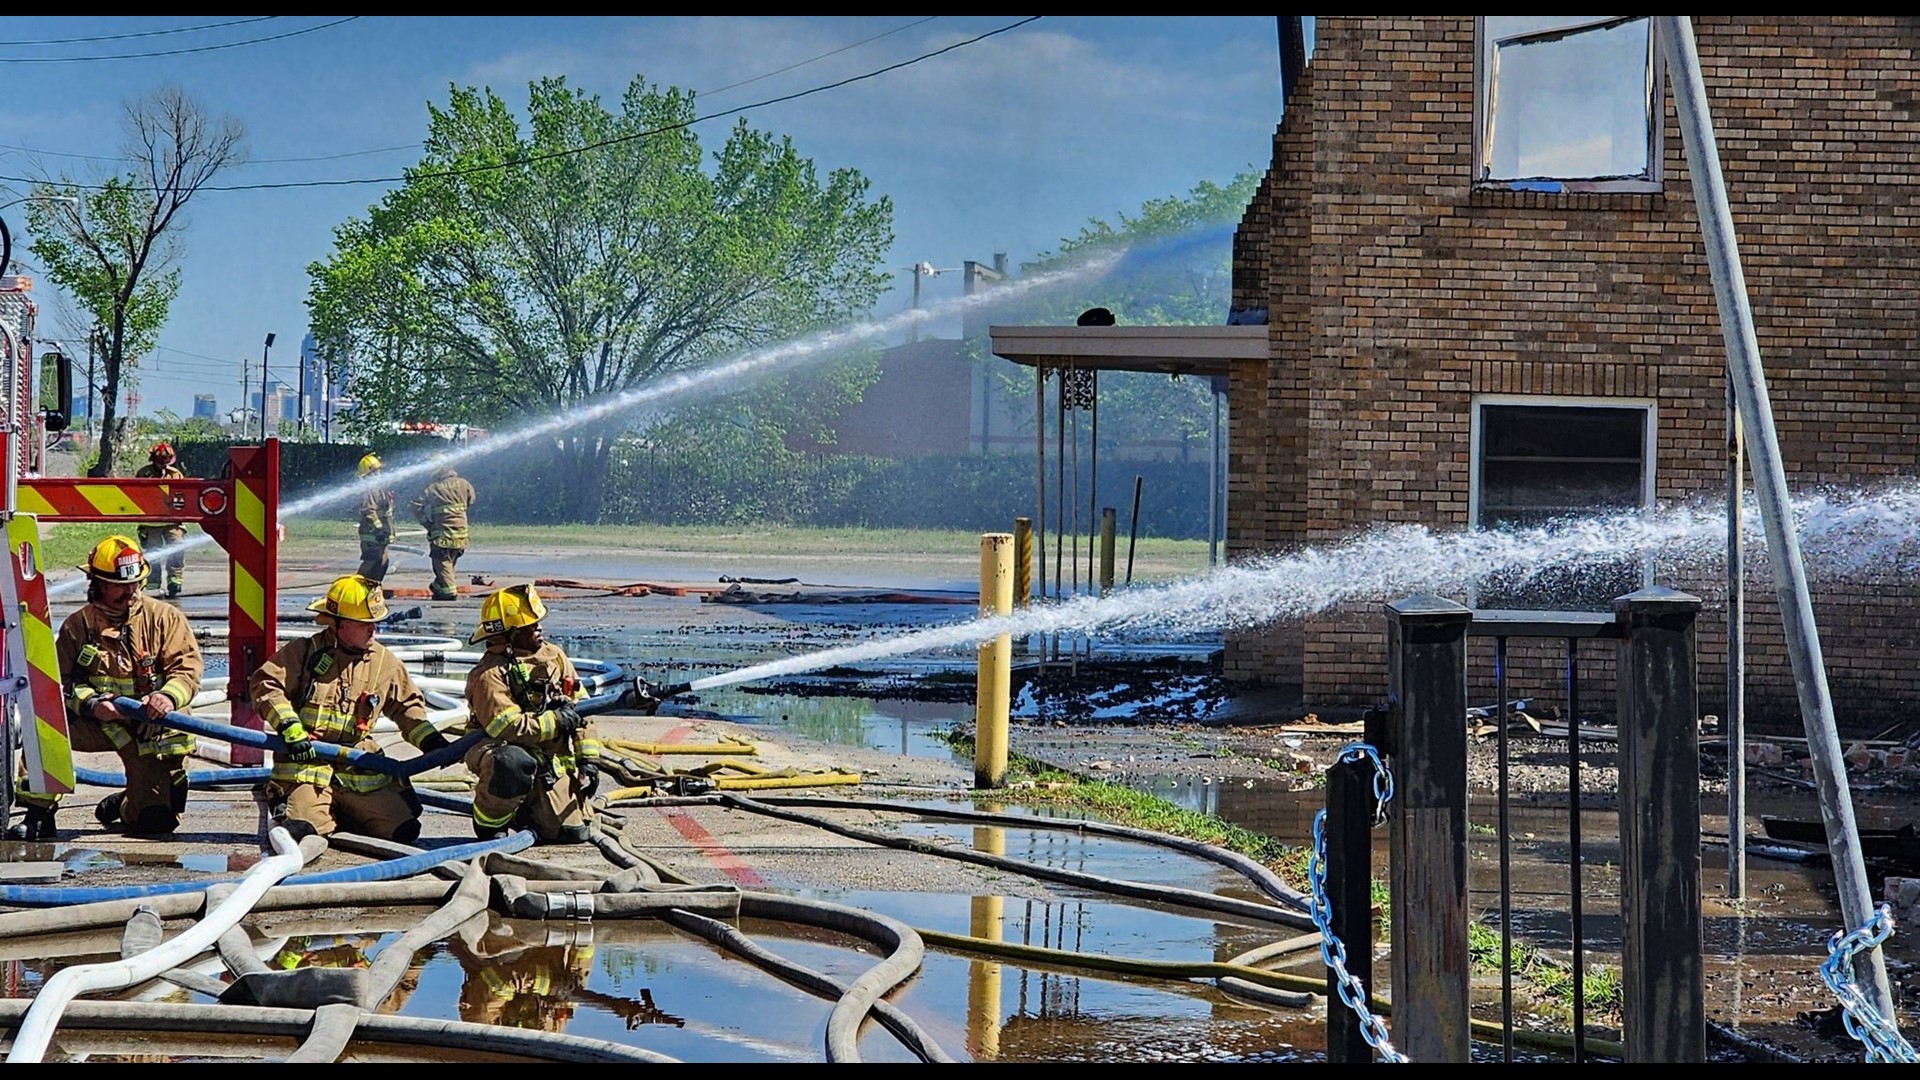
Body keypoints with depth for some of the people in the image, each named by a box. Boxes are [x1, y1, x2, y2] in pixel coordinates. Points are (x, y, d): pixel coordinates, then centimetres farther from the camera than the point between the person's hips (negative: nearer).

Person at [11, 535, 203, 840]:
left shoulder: (163, 617, -3)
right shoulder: (78, 625, 0)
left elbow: (188, 667, -10)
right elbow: (61, 680, -4)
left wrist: (170, 696, -32)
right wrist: (92, 704, -24)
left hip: (152, 727, 0)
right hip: (98, 722, 1)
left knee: (156, 821, -6)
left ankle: (123, 806, 33)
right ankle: (39, 814, -16)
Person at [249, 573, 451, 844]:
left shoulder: (384, 662, 9)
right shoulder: (305, 652, -3)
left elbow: (407, 705, 22)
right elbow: (265, 684, -8)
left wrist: (429, 740, 7)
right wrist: (290, 728, -19)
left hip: (360, 770, 4)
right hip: (306, 763, -4)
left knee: (404, 830, -10)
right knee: (302, 830, -25)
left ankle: (341, 815, 16)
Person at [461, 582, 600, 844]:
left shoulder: (553, 656, 5)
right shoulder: (490, 675, -16)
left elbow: (580, 712, 10)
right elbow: (508, 727, -27)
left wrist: (588, 759, 5)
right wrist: (556, 721, -18)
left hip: (551, 763, 6)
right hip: (505, 752, -6)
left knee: (575, 832, -3)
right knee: (514, 764, -42)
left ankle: (521, 814, 29)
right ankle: (488, 822, -13)